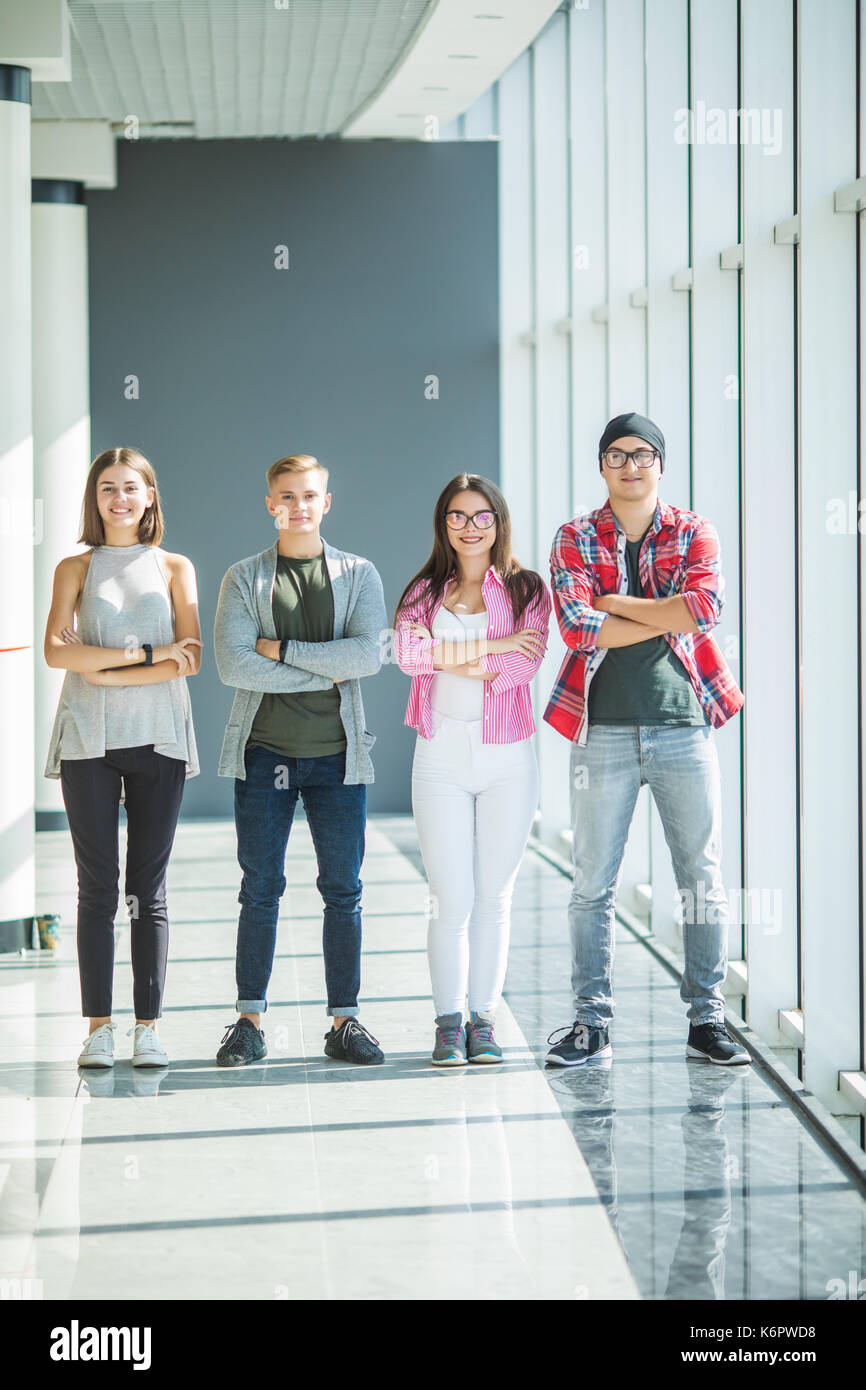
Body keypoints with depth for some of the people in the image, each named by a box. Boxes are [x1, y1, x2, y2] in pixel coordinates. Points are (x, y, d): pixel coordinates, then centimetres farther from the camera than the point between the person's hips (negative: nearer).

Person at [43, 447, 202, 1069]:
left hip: (158, 737, 0)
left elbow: (191, 659, -2)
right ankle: (99, 1028, 3)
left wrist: (107, 671, -10)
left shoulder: (174, 568, 10)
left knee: (149, 888, 1)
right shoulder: (75, 569, 9)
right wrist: (147, 654, -13)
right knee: (97, 885, -1)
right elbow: (56, 650, -6)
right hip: (89, 738, 0)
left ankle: (149, 1028, 4)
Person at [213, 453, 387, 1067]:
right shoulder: (245, 579, 5)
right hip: (264, 751, -1)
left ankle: (344, 1020, 9)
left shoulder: (359, 575, 7)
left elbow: (370, 654, -10)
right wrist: (325, 673, -10)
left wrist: (282, 650, -11)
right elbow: (233, 665, -9)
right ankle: (251, 1018, 8)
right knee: (261, 889, 1)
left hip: (337, 752, 1)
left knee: (344, 890, 2)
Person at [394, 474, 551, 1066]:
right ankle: (449, 1022, 5)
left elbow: (526, 662, -11)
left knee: (494, 896, 4)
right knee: (452, 899, -3)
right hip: (442, 755, 0)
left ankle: (483, 1020, 12)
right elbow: (407, 652, -10)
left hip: (508, 755, 0)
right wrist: (491, 645, -14)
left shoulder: (526, 589, 5)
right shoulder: (425, 591, 9)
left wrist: (448, 656, -11)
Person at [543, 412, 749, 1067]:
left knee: (704, 880, 2)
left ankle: (707, 1019, 10)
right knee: (593, 883, 1)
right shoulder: (575, 539, 7)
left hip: (684, 725, 1)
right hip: (604, 730, 0)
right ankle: (592, 1021, 7)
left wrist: (613, 603, -8)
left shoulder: (693, 532, 8)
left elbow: (707, 606, -11)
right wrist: (665, 620, -9)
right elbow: (575, 623, -9)